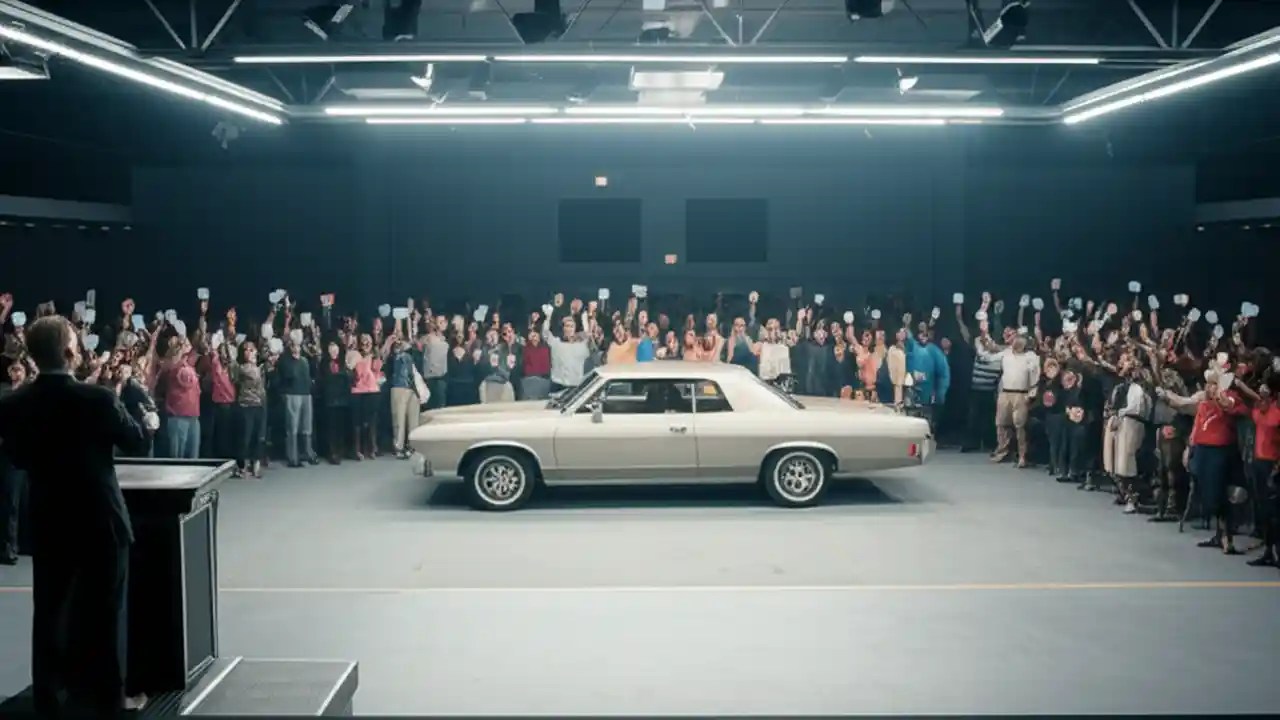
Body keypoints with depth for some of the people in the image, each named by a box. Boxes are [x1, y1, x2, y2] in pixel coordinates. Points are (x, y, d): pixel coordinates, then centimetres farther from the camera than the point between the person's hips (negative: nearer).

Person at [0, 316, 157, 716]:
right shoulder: (97, 398, -19)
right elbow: (136, 443, -5)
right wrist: (150, 423, 17)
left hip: (48, 522, 4)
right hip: (101, 520, -4)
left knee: (50, 611, 13)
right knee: (106, 610, 8)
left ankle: (48, 698, 22)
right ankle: (109, 697, 17)